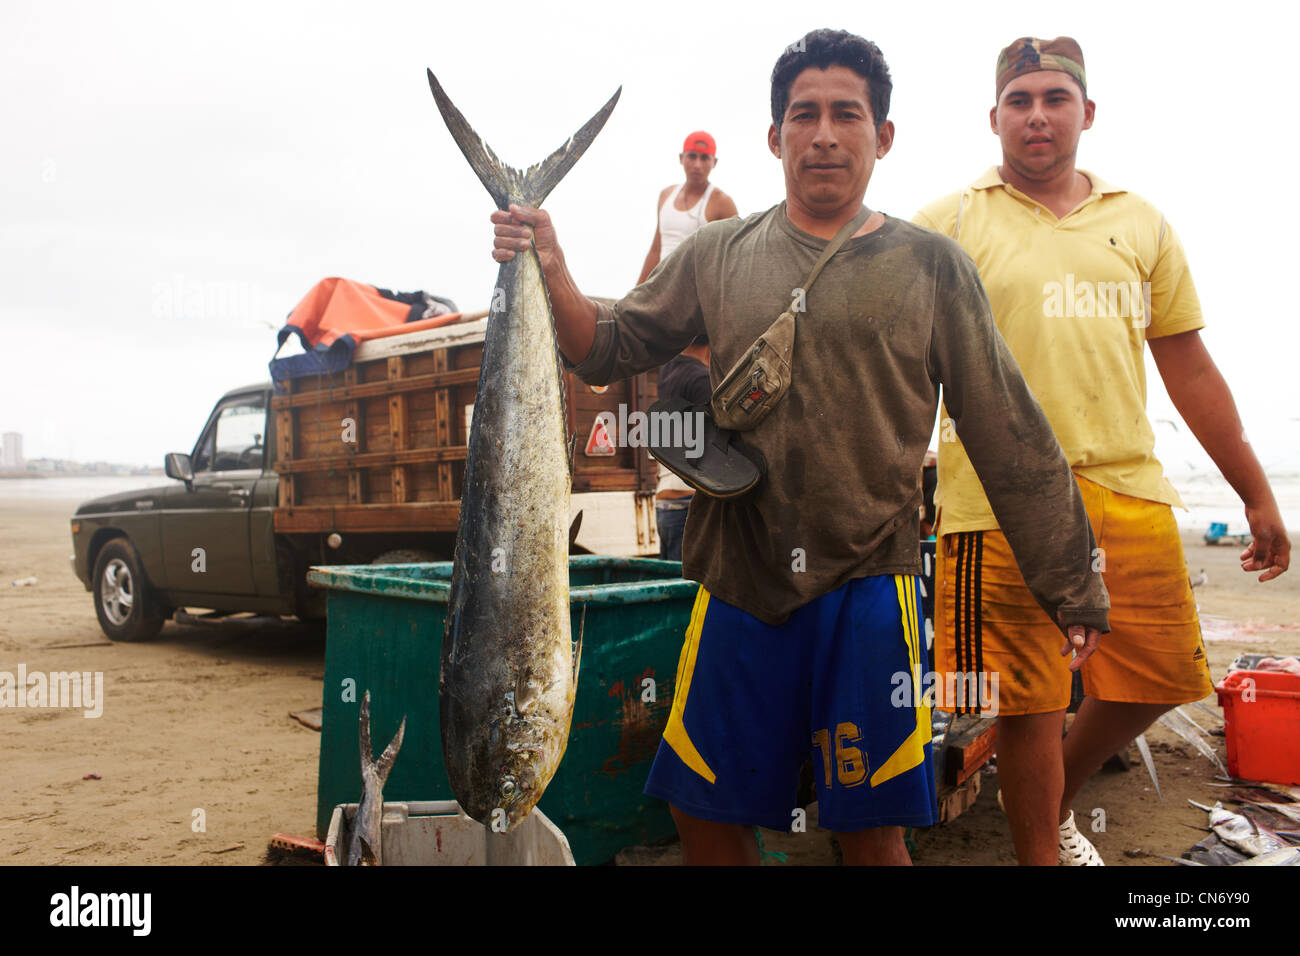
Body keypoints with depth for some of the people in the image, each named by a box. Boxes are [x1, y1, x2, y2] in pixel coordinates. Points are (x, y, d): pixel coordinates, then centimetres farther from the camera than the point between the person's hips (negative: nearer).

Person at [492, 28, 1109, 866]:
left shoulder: (930, 267, 2)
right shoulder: (718, 256, 7)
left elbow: (1012, 439, 3)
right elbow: (607, 352, 10)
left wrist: (1073, 587, 4)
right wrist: (550, 269, -8)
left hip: (867, 588, -2)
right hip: (738, 583, 2)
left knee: (872, 831, 7)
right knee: (704, 813, 11)